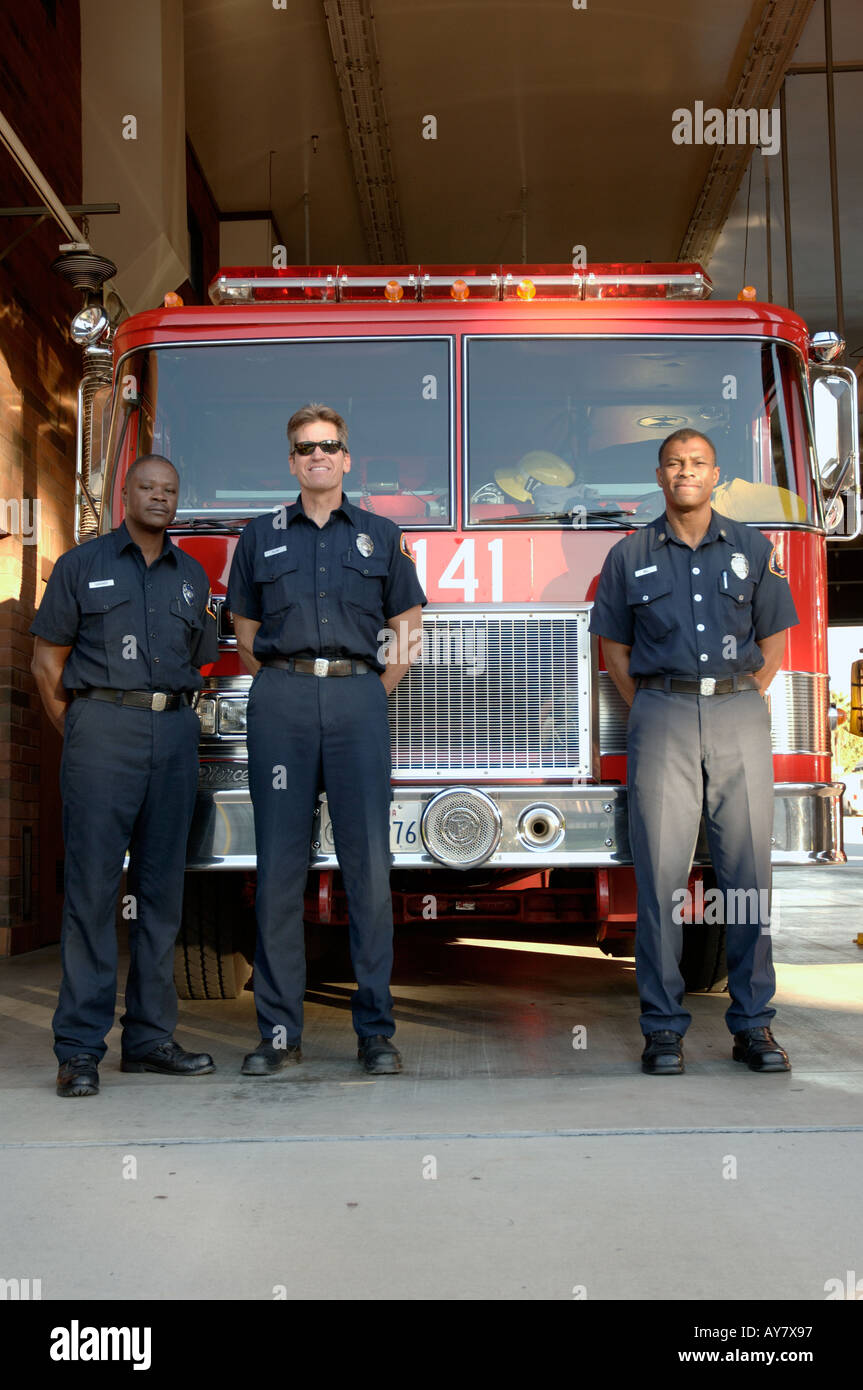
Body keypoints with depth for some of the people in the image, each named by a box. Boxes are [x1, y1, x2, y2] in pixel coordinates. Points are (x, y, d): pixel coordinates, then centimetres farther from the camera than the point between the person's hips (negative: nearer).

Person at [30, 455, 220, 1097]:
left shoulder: (192, 575, 16)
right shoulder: (81, 565, 6)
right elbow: (48, 661, 5)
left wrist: (178, 715, 12)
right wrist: (76, 732, 1)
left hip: (175, 734, 4)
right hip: (104, 732, -4)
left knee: (162, 887, 6)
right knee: (92, 886, -6)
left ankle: (151, 1036, 13)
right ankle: (80, 1049, -2)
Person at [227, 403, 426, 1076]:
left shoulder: (381, 536, 13)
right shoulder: (261, 537, 14)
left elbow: (407, 627, 16)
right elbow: (246, 632, 18)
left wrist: (377, 688, 7)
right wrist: (280, 689, 9)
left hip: (358, 699, 0)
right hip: (282, 701, 0)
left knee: (368, 863, -2)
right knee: (279, 864, 0)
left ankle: (376, 1030, 5)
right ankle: (279, 1032, 7)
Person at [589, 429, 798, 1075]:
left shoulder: (753, 549, 12)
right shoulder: (629, 556, 10)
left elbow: (773, 639, 15)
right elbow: (616, 648, 13)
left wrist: (742, 705, 6)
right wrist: (653, 713, 4)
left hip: (741, 717, 1)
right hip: (662, 719, -1)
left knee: (748, 872, 0)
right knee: (661, 874, -3)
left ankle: (753, 1025, 9)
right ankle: (664, 1027, 4)